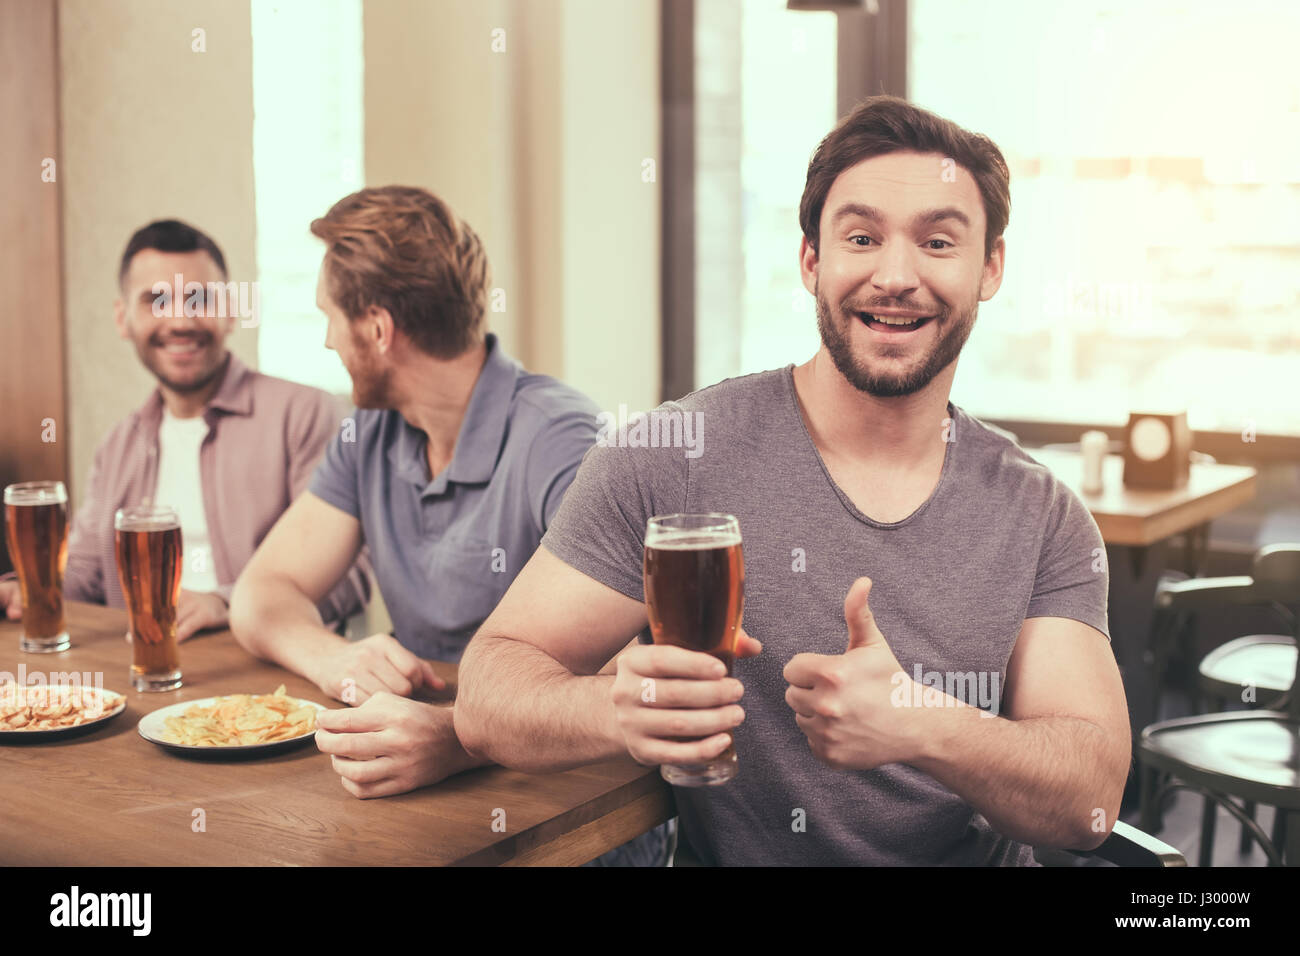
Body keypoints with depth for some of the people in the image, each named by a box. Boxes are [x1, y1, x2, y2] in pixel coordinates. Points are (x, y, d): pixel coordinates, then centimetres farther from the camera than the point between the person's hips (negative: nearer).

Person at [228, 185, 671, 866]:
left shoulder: (558, 441, -17)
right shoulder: (371, 436, 7)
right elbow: (264, 594, 6)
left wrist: (459, 738, -44)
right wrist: (338, 661, -17)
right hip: (428, 804, 6)